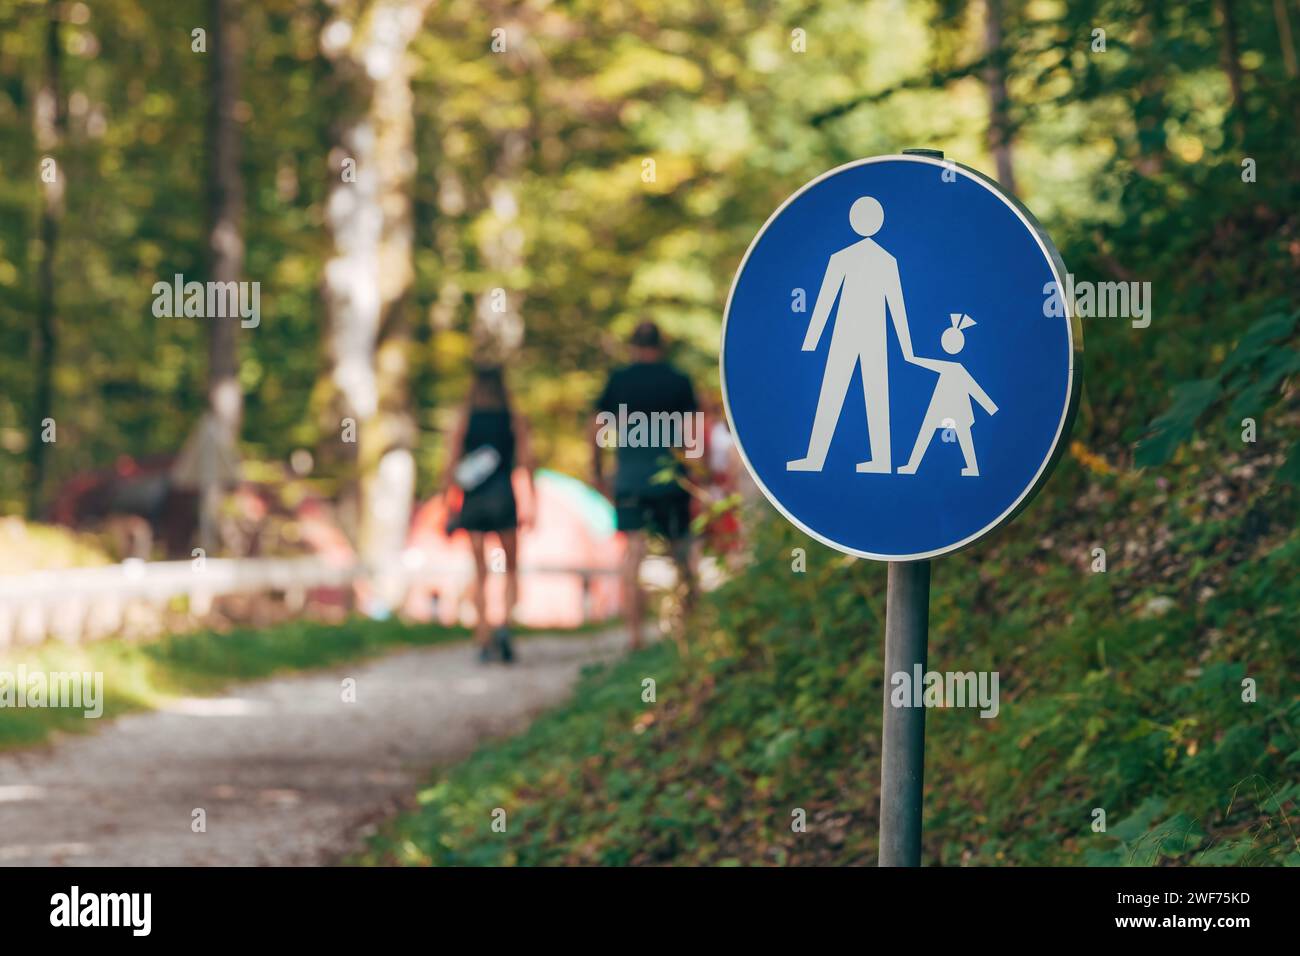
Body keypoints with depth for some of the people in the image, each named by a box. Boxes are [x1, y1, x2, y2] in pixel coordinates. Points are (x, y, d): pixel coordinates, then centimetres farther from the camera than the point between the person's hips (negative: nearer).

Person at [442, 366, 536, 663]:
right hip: (503, 498, -1)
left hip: (472, 503, 1)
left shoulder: (464, 422, 4)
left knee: (479, 574, 7)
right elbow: (527, 462, -2)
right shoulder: (516, 421, 3)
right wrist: (531, 505, 1)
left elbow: (451, 466, -1)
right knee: (511, 569, 12)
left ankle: (483, 639, 1)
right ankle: (505, 623, -11)